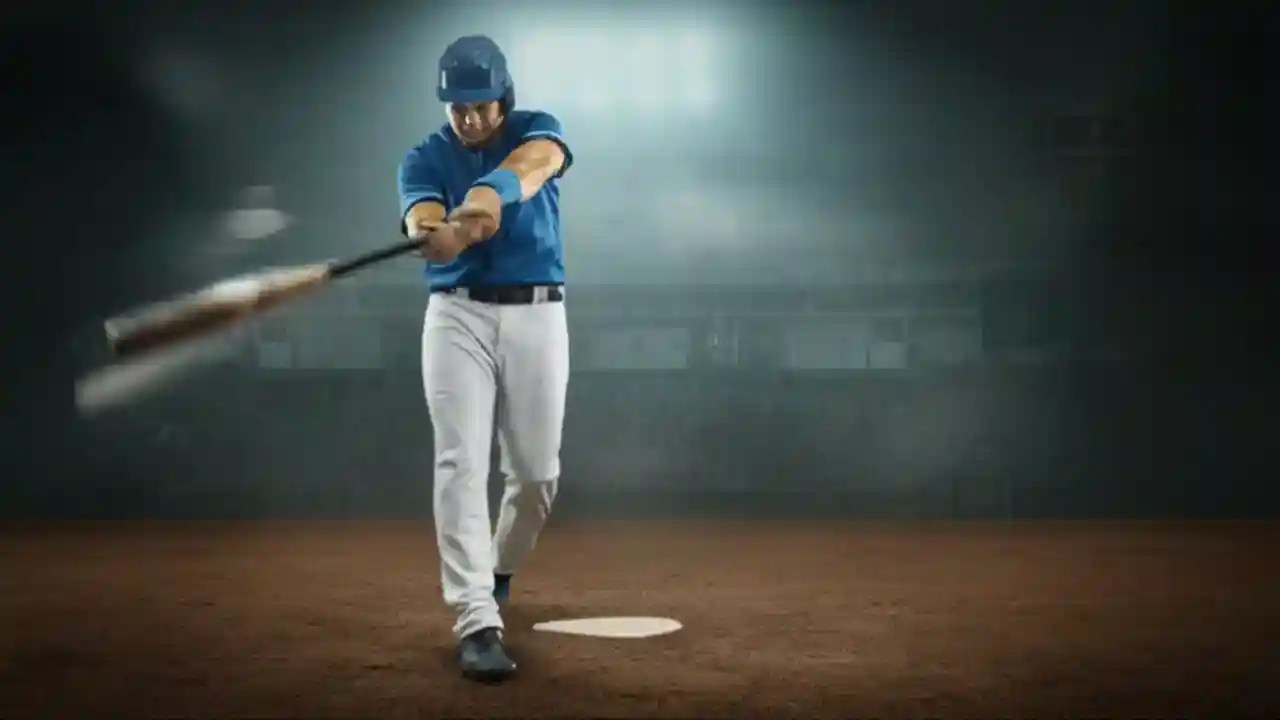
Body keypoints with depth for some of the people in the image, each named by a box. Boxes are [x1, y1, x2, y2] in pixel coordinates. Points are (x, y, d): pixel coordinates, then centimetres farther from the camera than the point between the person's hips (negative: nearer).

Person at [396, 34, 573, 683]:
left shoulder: (536, 129, 1)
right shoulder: (424, 159, 1)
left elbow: (538, 160, -26)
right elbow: (423, 227, -19)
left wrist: (493, 189, -49)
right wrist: (437, 233, -46)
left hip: (536, 315, 1)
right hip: (458, 316, 0)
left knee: (536, 471, 6)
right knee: (461, 464, -14)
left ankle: (500, 569, 36)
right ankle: (477, 622, -17)